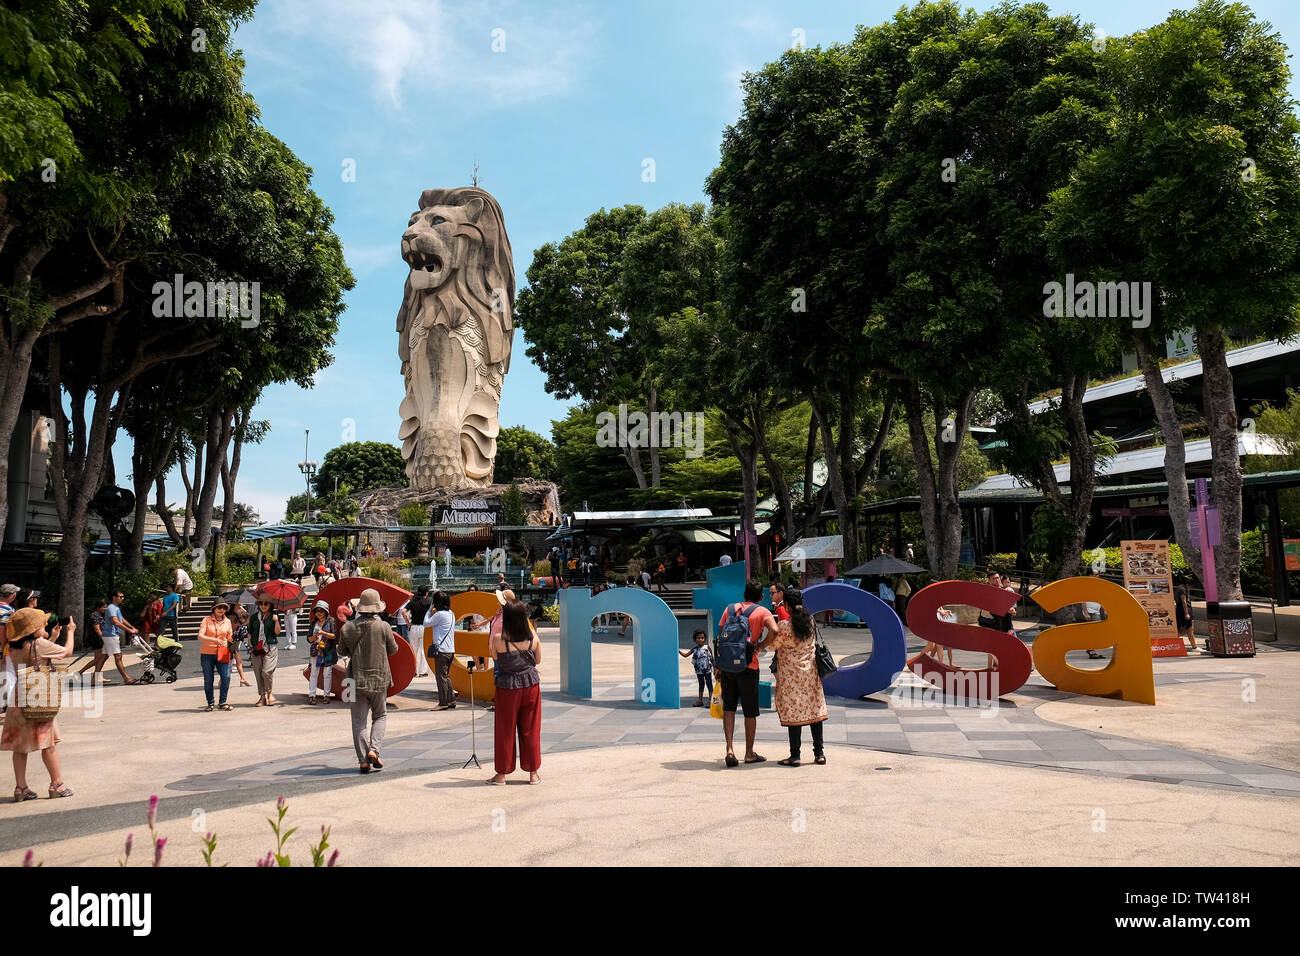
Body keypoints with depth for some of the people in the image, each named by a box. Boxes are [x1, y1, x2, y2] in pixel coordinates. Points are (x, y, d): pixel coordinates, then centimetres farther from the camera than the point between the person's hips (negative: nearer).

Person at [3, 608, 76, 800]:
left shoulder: (14, 648, 6)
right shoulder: (39, 644, -15)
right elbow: (67, 651, -2)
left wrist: (52, 638, 26)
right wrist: (70, 631, 13)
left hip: (17, 700, 6)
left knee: (19, 745, 11)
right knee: (48, 743, 4)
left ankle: (20, 787, 15)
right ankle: (57, 784, 12)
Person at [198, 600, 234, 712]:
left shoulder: (227, 622, 9)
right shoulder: (206, 620, -2)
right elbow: (200, 636, -13)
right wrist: (214, 640, -27)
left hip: (222, 654, 2)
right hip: (207, 653, -2)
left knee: (226, 677, -10)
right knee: (208, 680, 3)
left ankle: (222, 703, 1)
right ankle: (210, 703, 18)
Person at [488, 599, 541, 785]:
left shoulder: (499, 639, -17)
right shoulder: (533, 636, -8)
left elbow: (495, 658, 1)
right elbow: (538, 660, 4)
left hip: (508, 687, -2)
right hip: (531, 684, 2)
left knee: (505, 730, 11)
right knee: (531, 729, 12)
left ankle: (502, 774, 20)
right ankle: (533, 773, 20)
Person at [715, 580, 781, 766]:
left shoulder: (730, 609, 9)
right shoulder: (762, 611, -1)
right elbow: (775, 631, -20)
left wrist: (717, 665, 12)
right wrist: (760, 646, -4)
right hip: (748, 666, -3)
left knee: (729, 708, 12)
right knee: (750, 712, 9)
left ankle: (729, 749, -2)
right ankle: (749, 753, 18)